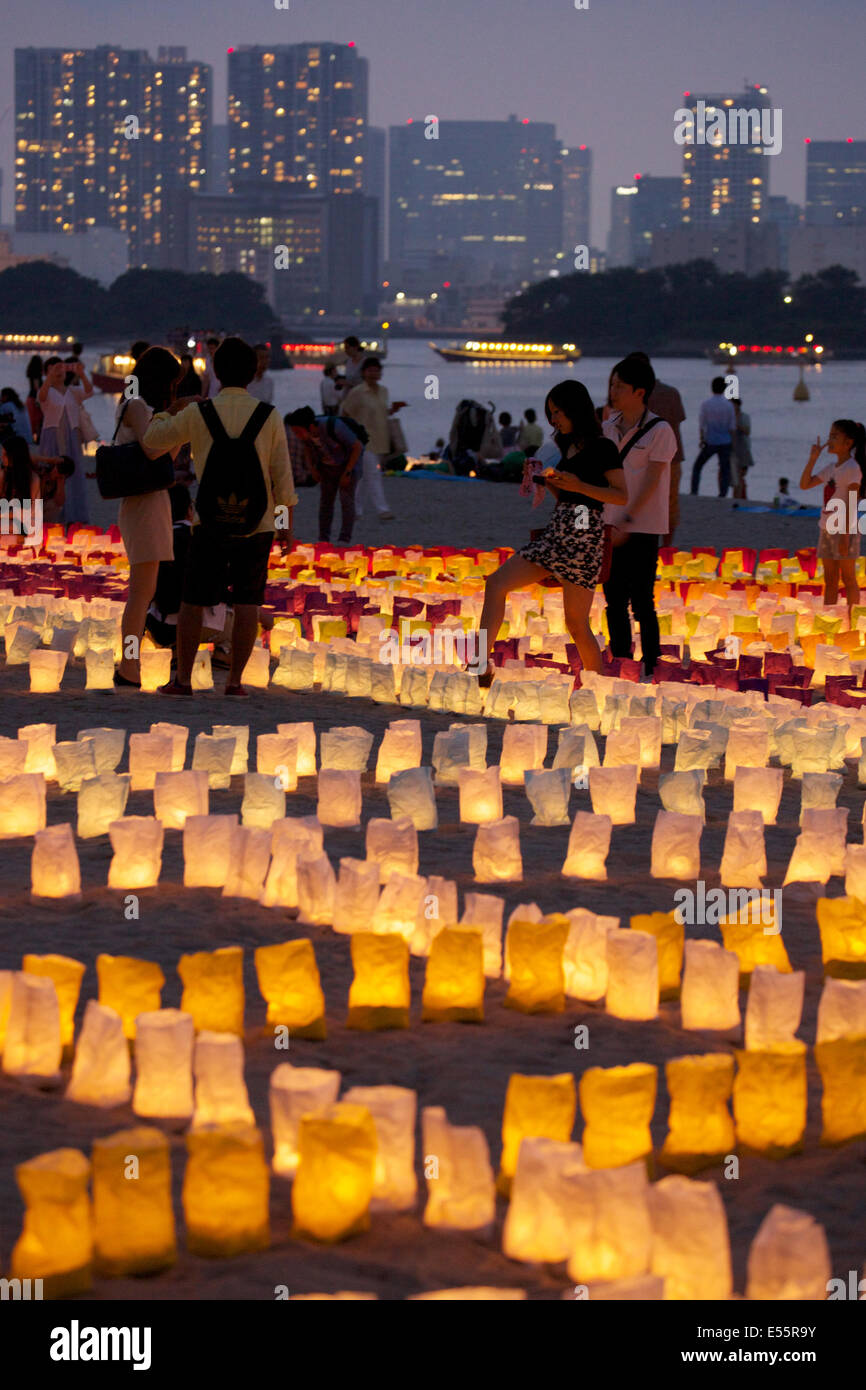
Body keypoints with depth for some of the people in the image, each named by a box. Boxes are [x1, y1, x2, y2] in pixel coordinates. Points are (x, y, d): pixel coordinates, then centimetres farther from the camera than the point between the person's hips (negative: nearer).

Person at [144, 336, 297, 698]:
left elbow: (152, 440, 9)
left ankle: (183, 679, 5)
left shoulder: (198, 414, -6)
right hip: (257, 522, 1)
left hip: (212, 522, -1)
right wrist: (287, 526, 4)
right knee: (247, 601, 5)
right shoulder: (269, 416, -4)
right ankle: (235, 681, 0)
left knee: (193, 599, 7)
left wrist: (168, 412, 30)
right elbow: (282, 476, -3)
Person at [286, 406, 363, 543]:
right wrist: (313, 468, -3)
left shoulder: (333, 427, -36)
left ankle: (344, 540, -8)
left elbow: (357, 447, -25)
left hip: (349, 462, -5)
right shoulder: (305, 432, -19)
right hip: (327, 464, 5)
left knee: (346, 499, -11)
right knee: (325, 500, -1)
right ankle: (323, 539, 3)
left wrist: (347, 473, -22)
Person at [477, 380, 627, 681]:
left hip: (583, 537, -9)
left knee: (576, 622, -7)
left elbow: (622, 495, -12)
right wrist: (547, 480, 9)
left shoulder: (601, 447, -6)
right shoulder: (569, 447, 19)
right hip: (555, 532, 9)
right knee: (496, 583, -5)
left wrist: (579, 485, -17)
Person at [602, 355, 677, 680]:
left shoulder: (659, 431, -9)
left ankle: (650, 668, 2)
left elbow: (652, 481, -14)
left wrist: (627, 521, -20)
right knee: (614, 599, 8)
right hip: (612, 525, 6)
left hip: (642, 527, -6)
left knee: (641, 601, -6)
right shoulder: (608, 427, 9)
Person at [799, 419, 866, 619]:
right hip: (827, 528, 8)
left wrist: (845, 536, -21)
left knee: (848, 577, -3)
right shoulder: (830, 468, 12)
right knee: (830, 580, 10)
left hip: (845, 530, -8)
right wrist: (813, 458, 7)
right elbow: (805, 484, 16)